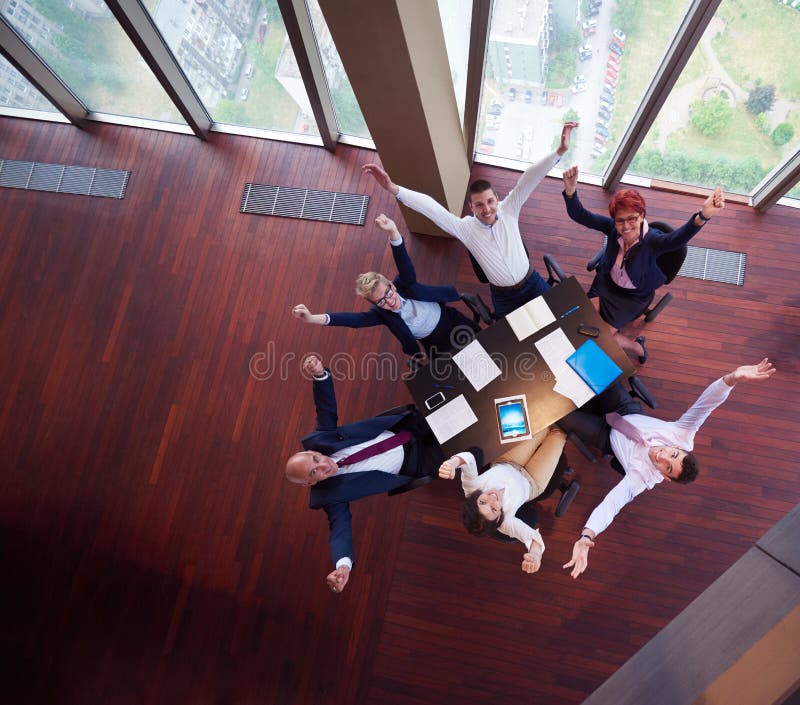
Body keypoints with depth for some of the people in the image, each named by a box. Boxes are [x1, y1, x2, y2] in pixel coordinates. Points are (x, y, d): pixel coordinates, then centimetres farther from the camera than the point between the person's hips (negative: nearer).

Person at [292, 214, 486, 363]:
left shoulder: (404, 284, -28)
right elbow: (352, 319, -41)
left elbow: (402, 260, -46)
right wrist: (313, 318, -55)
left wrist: (393, 230, -67)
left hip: (451, 320, 0)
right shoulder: (382, 314, -27)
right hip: (436, 344, 0)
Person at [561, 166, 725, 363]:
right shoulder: (612, 227, -22)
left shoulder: (651, 239, -32)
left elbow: (677, 238, -53)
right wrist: (570, 190, -50)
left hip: (634, 296, -4)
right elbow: (579, 215, -29)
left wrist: (702, 216, -74)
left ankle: (637, 348, 22)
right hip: (606, 283, 4)